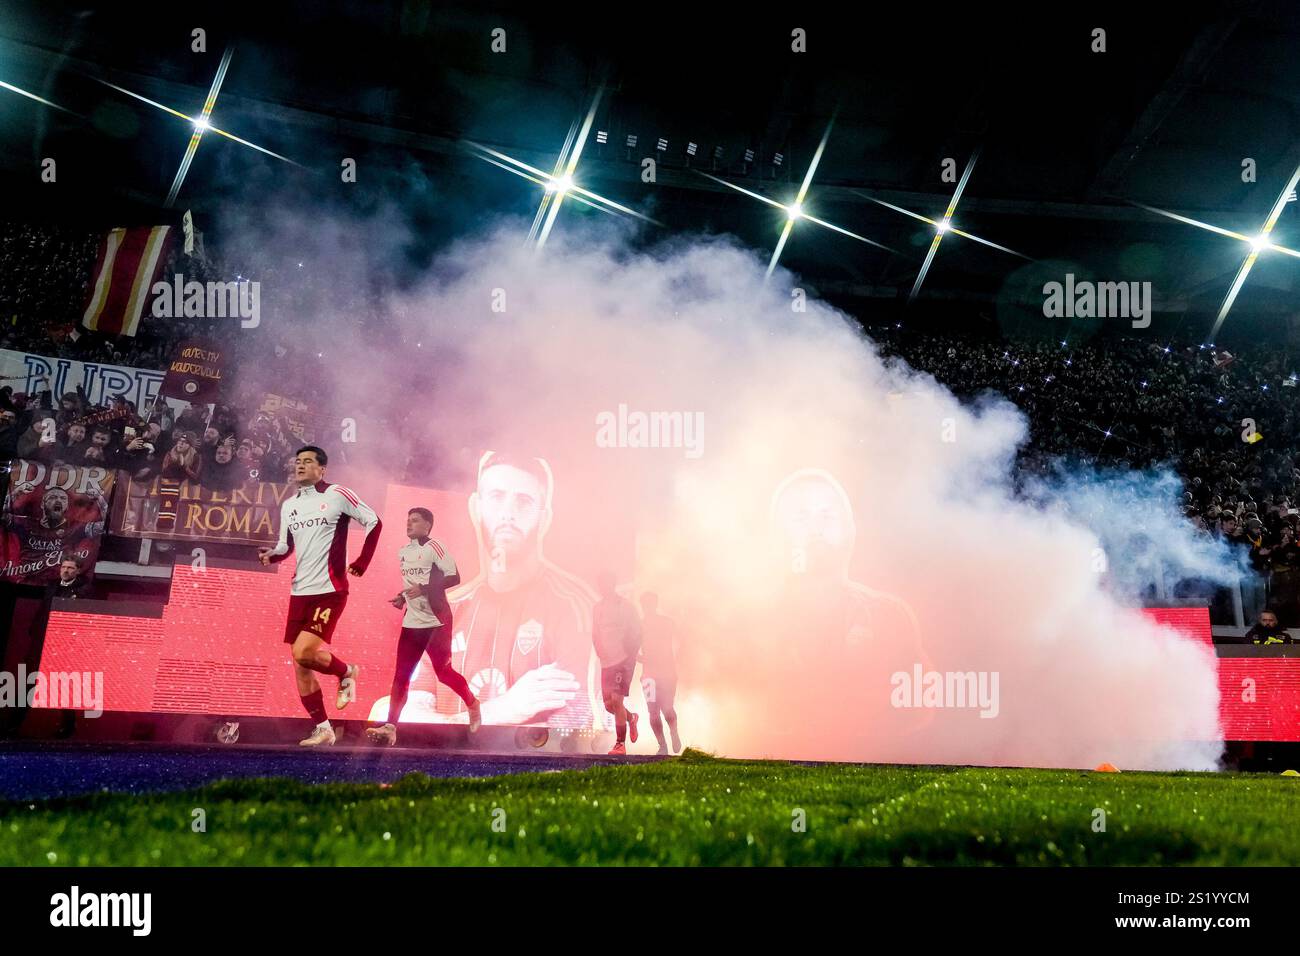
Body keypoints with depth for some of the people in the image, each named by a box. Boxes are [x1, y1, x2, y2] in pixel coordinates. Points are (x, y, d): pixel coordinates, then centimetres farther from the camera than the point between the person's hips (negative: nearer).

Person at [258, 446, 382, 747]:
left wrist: (361, 563, -7)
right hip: (299, 592, 7)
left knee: (303, 653, -19)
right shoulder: (289, 505, 14)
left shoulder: (337, 494, -5)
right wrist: (272, 555, -1)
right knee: (300, 667, 4)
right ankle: (322, 729, 14)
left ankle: (346, 673, 10)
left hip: (329, 591, -7)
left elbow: (374, 522, -4)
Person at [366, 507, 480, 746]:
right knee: (401, 676, -4)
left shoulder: (434, 547, -10)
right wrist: (403, 598, 9)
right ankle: (390, 727, -9)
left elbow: (454, 578, -16)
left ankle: (472, 704, 27)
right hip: (412, 622, 7)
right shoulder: (403, 552, 14)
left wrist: (424, 589, -22)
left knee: (443, 671, 0)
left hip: (436, 621, -7)